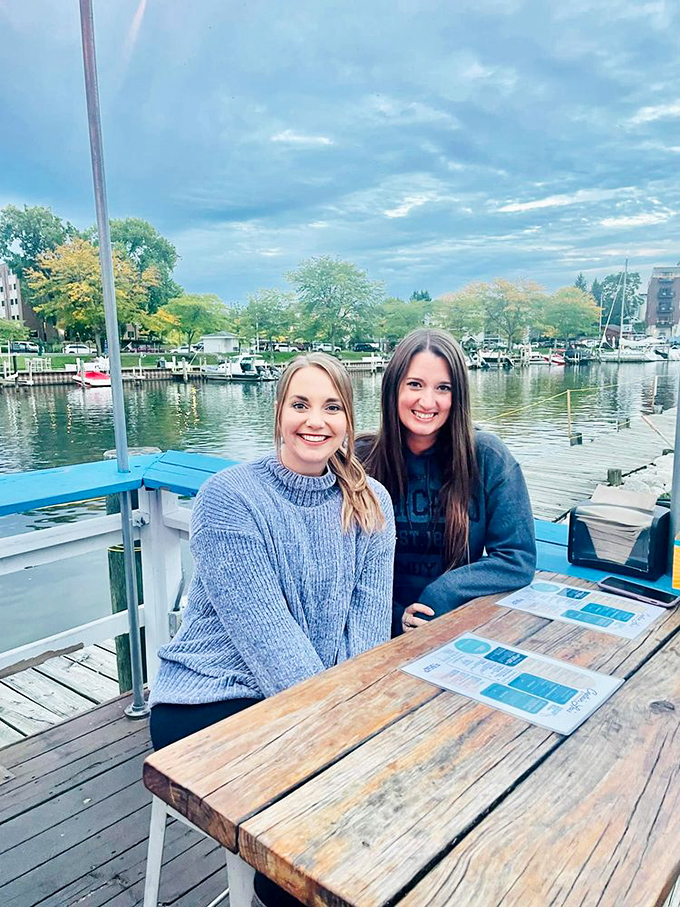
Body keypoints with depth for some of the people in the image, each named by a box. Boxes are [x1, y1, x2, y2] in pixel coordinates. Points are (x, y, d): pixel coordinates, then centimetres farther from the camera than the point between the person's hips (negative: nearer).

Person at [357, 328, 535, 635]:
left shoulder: (488, 457, -6)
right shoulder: (361, 459, -4)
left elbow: (518, 558, -5)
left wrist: (439, 597, -16)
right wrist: (395, 616, -17)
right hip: (383, 632, -1)